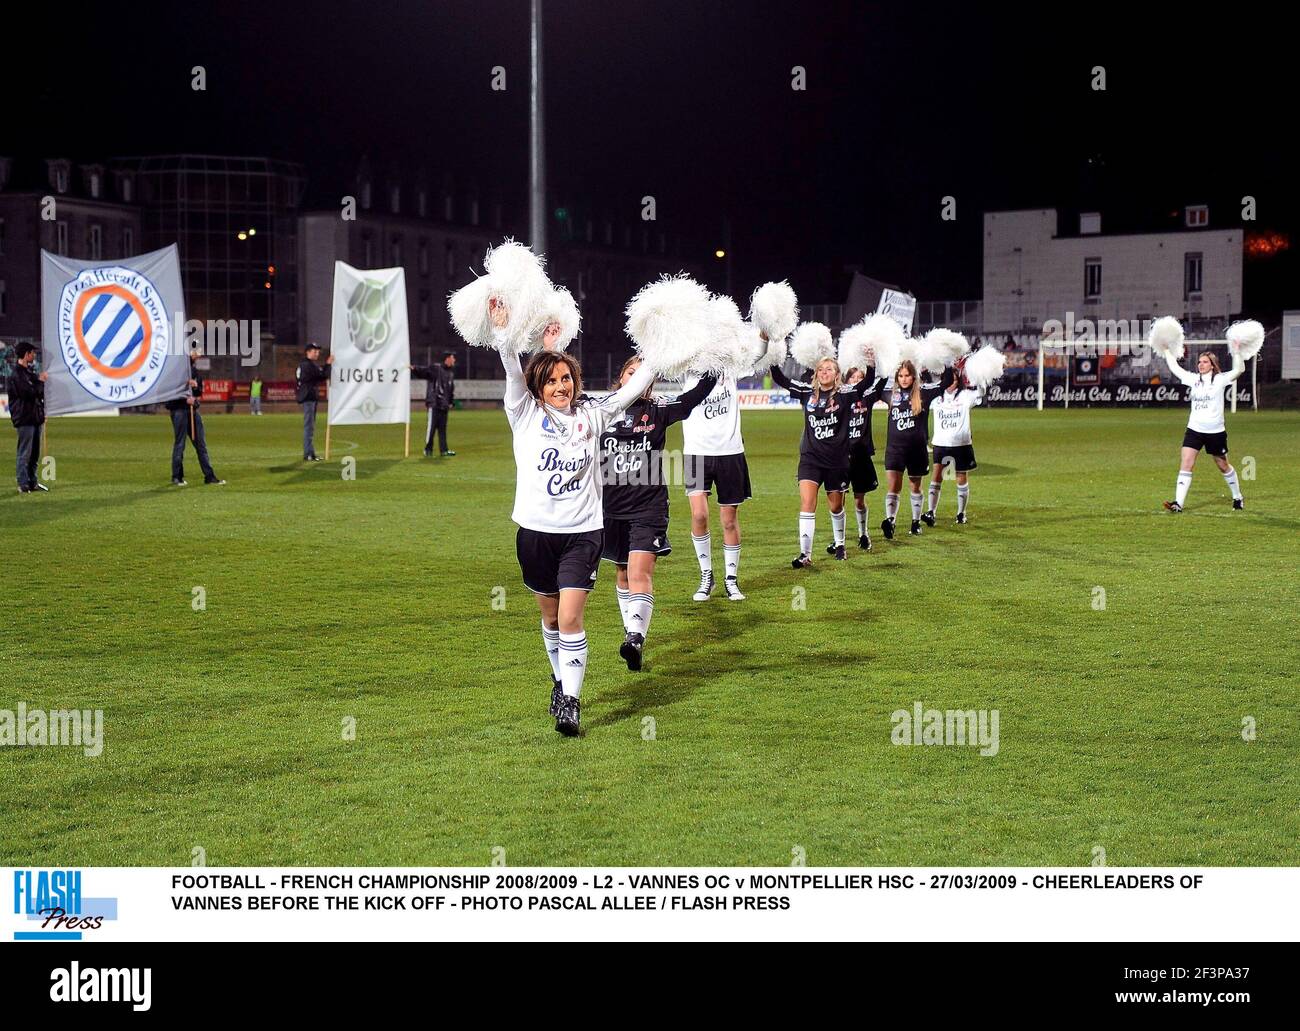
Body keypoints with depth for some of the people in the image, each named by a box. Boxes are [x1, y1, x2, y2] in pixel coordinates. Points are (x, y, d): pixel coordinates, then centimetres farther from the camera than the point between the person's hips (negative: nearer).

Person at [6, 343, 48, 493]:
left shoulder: (30, 371, 17)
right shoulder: (15, 374, -13)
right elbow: (30, 393, -20)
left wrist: (41, 413, 13)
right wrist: (41, 381, -7)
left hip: (35, 417, 9)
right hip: (24, 419, -9)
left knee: (34, 453, 12)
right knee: (25, 453, -6)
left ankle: (32, 482, 19)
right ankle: (23, 485, -3)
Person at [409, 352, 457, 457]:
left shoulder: (451, 374, 17)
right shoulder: (435, 369, -5)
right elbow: (422, 370, -16)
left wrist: (450, 402, 19)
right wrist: (414, 368, -35)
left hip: (444, 405, 7)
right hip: (434, 404, -7)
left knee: (442, 428, 9)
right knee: (431, 426, -4)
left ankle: (444, 450, 12)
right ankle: (428, 449, 5)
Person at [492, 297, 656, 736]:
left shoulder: (591, 416, 5)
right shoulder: (526, 414, 1)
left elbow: (632, 387, 9)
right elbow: (513, 372, -11)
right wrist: (500, 331, -23)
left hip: (582, 532, -1)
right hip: (536, 531, 1)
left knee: (570, 619, -11)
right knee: (550, 616, 16)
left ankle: (571, 701, -6)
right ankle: (560, 680, 38)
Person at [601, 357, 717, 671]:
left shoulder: (658, 411, 1)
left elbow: (699, 392, -4)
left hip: (648, 507, -3)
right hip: (611, 506, 3)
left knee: (640, 573, -16)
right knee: (623, 572, 16)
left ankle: (636, 638, -26)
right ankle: (632, 629, 31)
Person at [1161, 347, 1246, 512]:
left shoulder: (1220, 380, -5)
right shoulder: (1193, 379, 6)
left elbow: (1239, 369, -16)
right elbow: (1175, 368, 13)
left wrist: (1236, 352, -23)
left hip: (1215, 431, -3)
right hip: (1194, 429, 3)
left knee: (1223, 466, 13)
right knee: (1186, 463, -12)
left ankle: (1238, 498, 35)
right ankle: (1178, 503, -17)